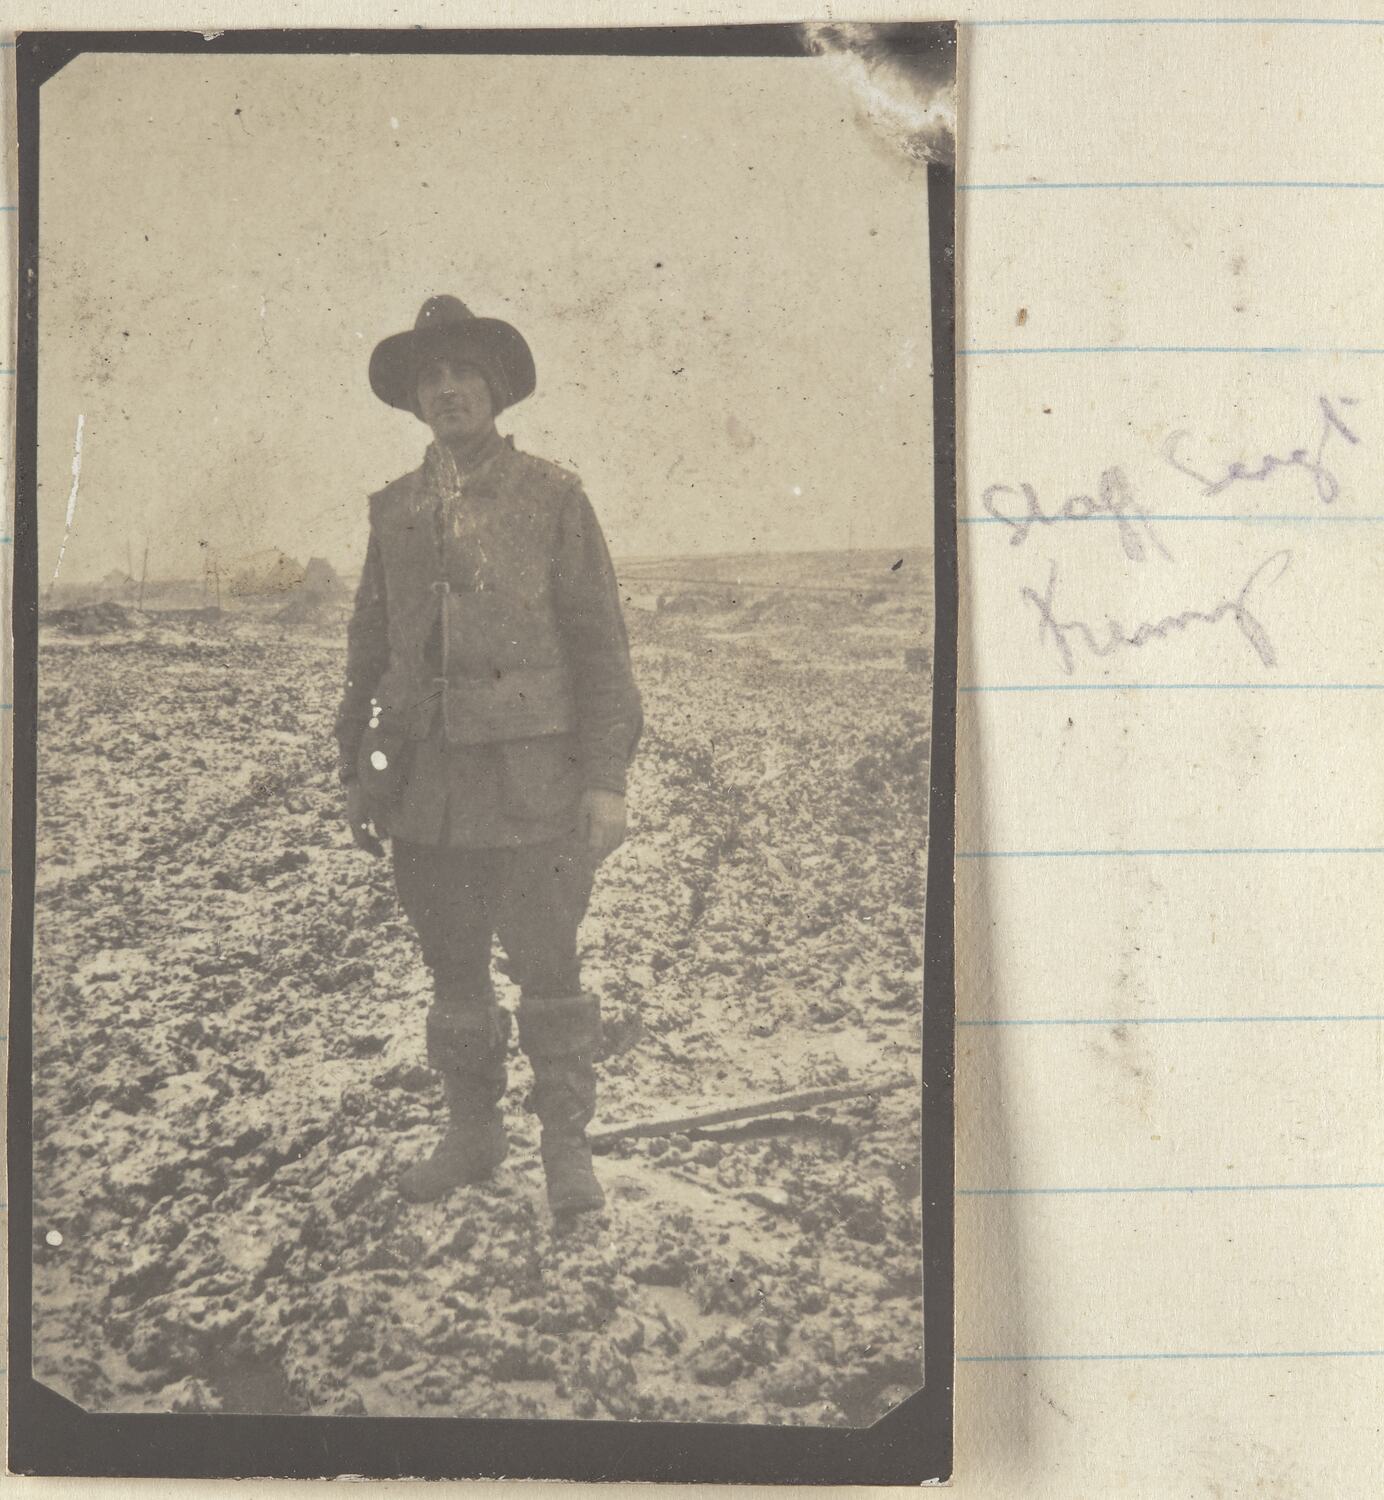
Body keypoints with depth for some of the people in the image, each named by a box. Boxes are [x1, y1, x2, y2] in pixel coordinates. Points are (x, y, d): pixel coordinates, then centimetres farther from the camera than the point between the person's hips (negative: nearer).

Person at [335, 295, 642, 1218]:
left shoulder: (554, 499, 1)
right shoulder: (394, 510, 12)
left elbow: (601, 644, -2)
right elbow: (370, 650, 16)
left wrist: (607, 778, -8)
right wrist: (358, 772, 12)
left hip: (530, 780, -4)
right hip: (425, 784, 4)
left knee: (548, 971, 0)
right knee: (454, 976, 12)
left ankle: (567, 1146, 14)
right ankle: (472, 1134, 26)